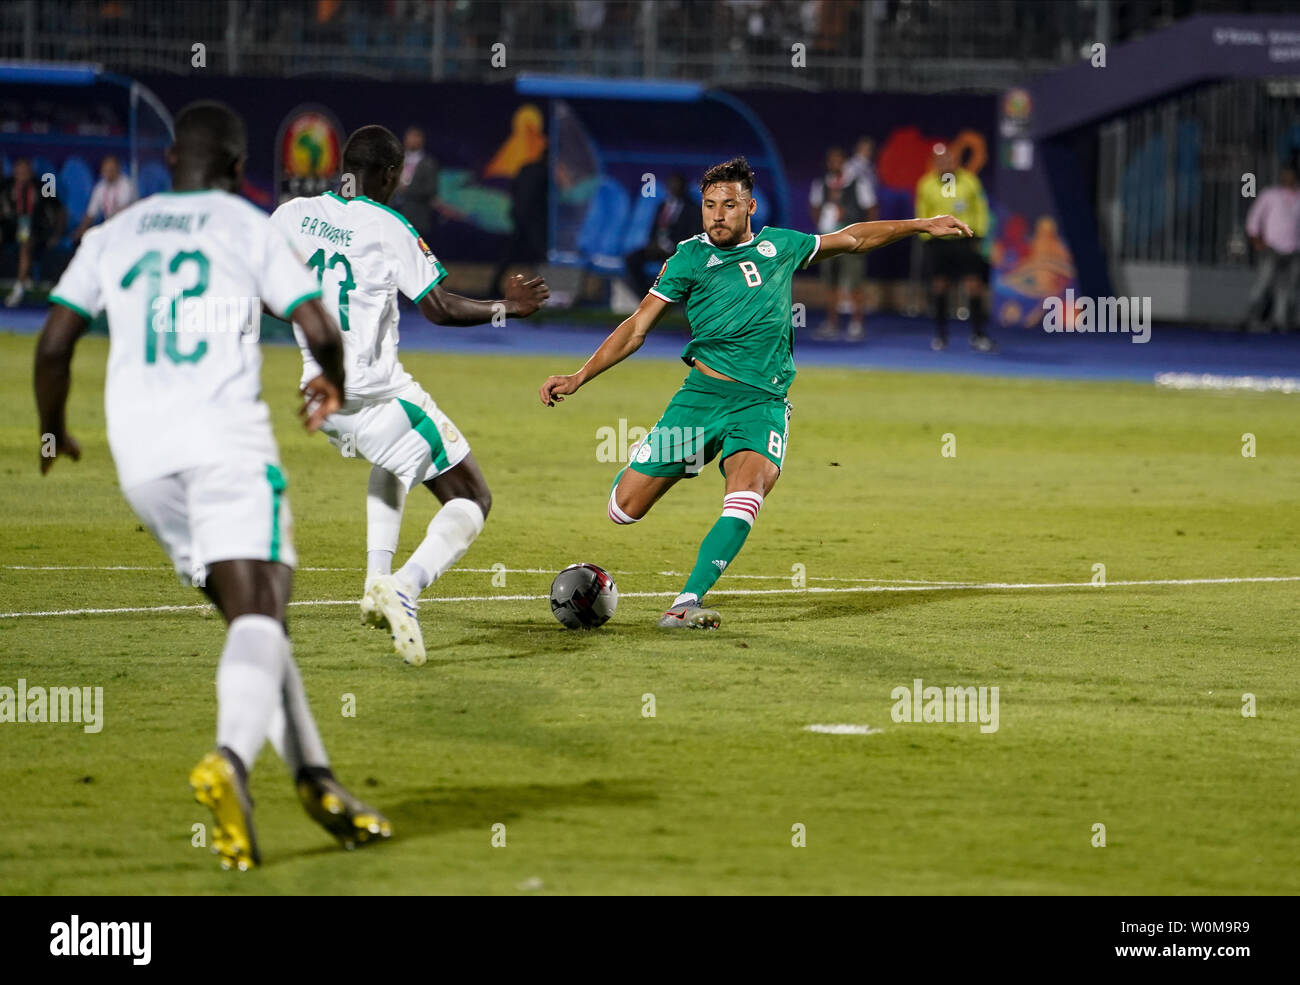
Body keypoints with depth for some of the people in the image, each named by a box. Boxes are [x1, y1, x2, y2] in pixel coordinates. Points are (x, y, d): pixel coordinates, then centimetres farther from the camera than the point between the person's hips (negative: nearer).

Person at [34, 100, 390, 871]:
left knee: (252, 612, 14)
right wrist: (335, 386, 21)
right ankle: (232, 759, -40)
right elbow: (319, 329, -1)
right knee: (257, 613, -14)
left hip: (141, 458, 5)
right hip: (227, 439, -4)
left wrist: (54, 434, 26)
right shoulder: (250, 228, 7)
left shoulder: (113, 236, 17)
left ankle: (315, 779, 8)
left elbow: (54, 343, 10)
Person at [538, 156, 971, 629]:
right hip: (703, 392, -1)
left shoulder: (779, 246, 12)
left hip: (762, 403, 1)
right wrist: (579, 377, -6)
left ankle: (686, 603, -33)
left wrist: (920, 225, 27)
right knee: (624, 509, -3)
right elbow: (636, 329, 3)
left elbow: (852, 238, 28)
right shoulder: (689, 258, 3)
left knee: (748, 492, -31)